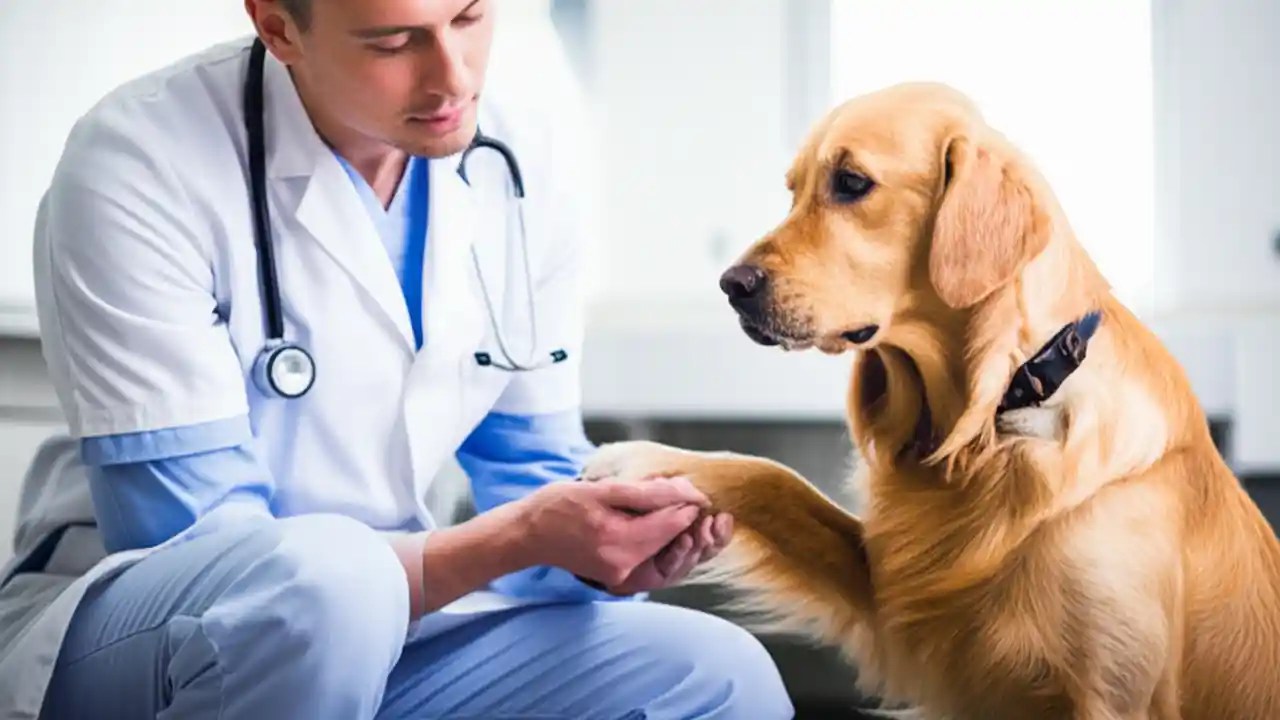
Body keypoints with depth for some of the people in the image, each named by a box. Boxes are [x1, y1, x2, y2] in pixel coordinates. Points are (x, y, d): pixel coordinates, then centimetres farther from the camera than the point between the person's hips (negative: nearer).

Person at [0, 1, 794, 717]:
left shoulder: (522, 163, -3)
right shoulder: (138, 165, -20)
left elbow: (530, 472, 5)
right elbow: (190, 550, -22)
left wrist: (603, 545, -20)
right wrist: (521, 538, -31)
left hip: (376, 624, 5)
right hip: (128, 632, -5)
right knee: (315, 582, -38)